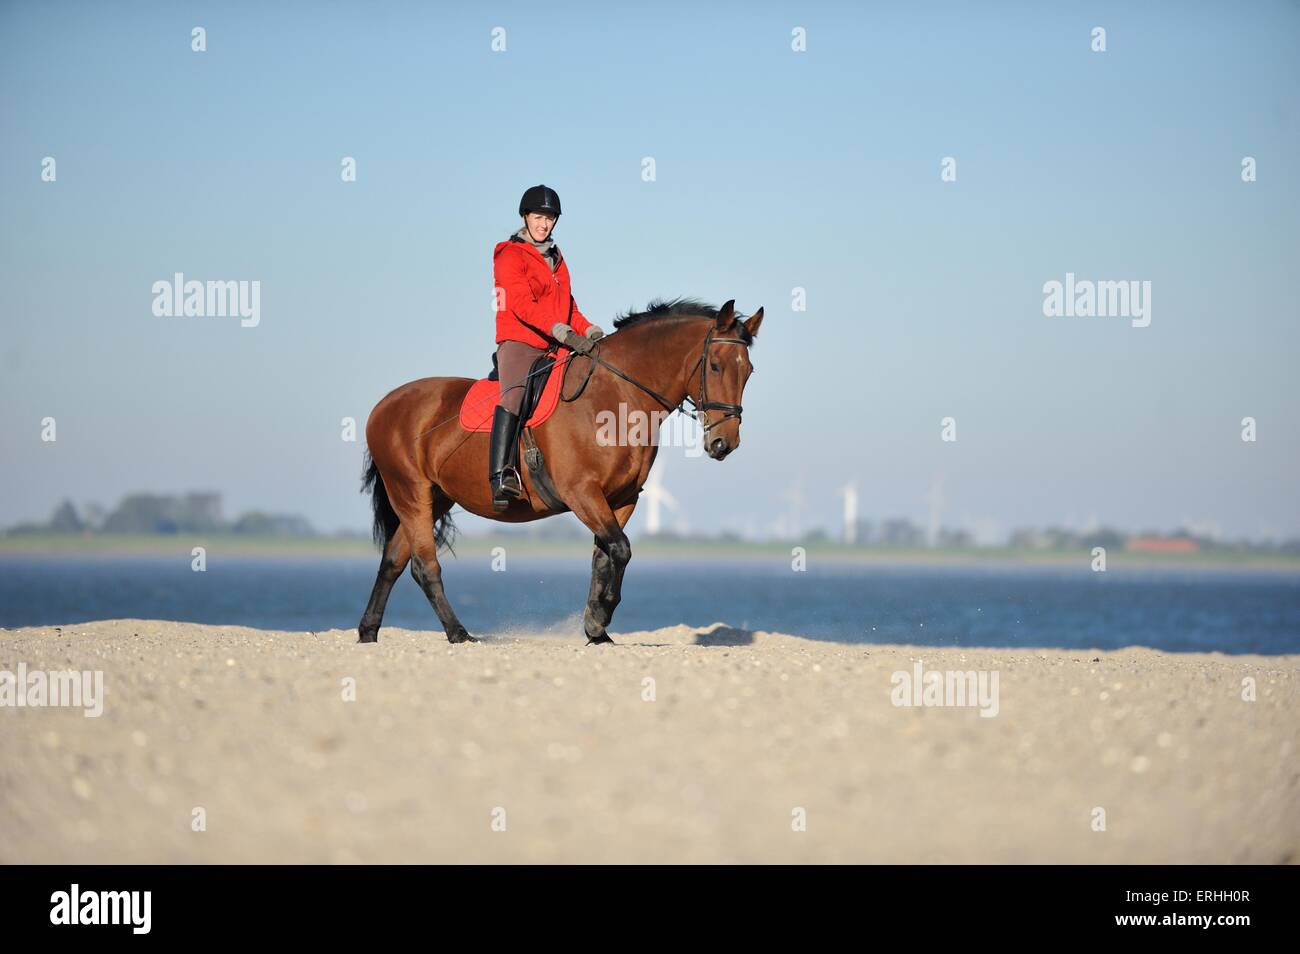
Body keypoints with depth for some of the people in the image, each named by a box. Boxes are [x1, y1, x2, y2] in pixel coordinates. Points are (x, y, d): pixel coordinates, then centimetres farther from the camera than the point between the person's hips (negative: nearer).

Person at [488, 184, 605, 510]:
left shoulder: (555, 257, 22)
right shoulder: (511, 255, -4)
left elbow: (567, 303, 23)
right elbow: (521, 303, -17)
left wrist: (587, 328, 4)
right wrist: (554, 327, -29)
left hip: (554, 346, 9)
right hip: (519, 341, -9)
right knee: (515, 393, -31)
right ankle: (501, 476, -43)